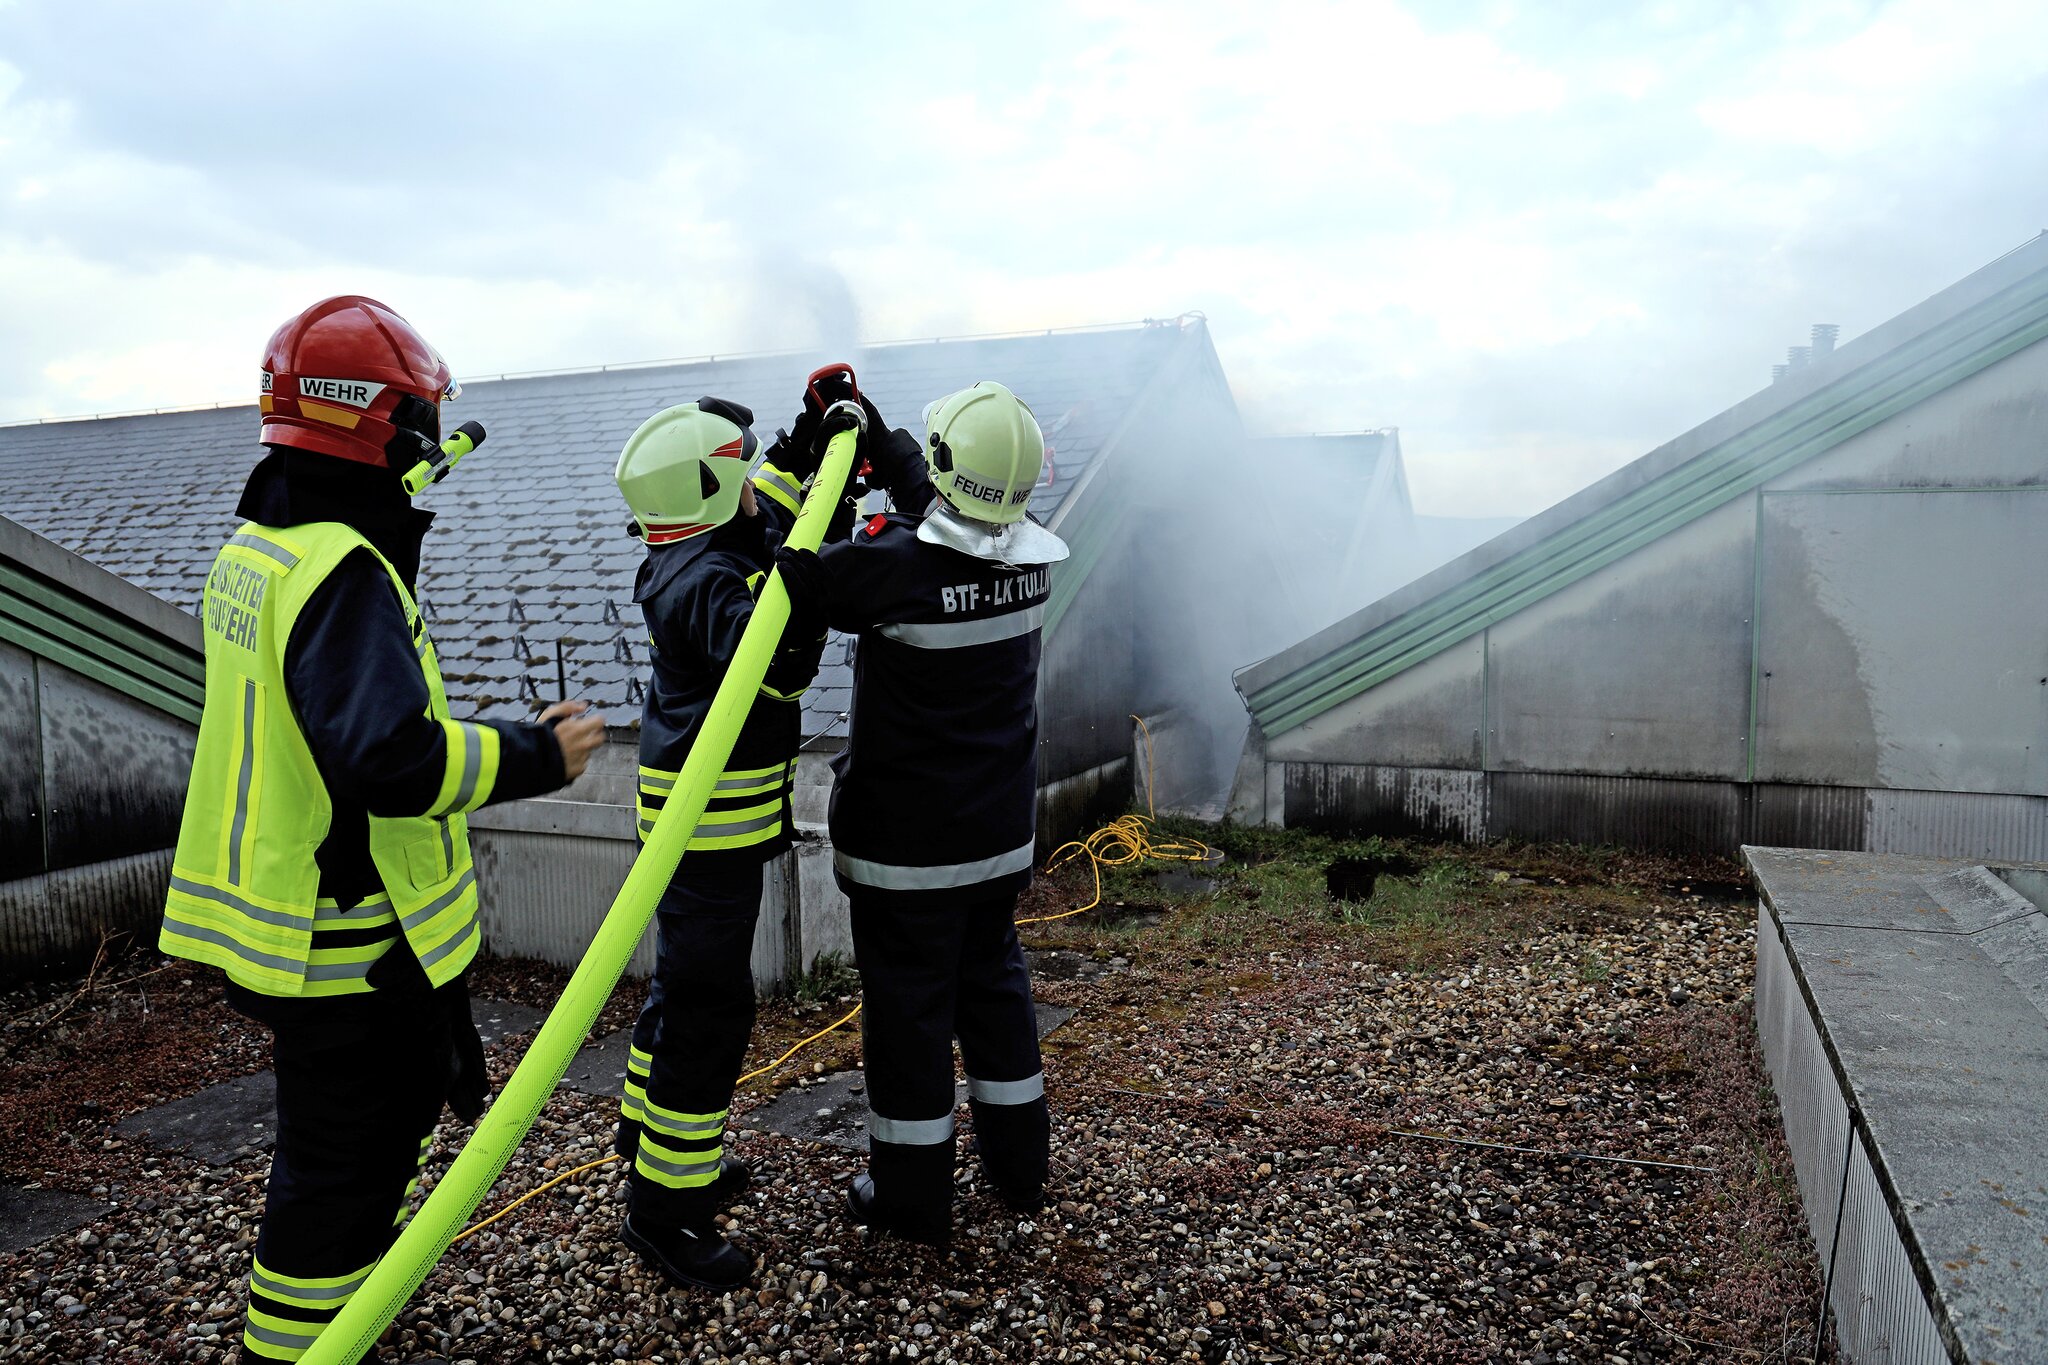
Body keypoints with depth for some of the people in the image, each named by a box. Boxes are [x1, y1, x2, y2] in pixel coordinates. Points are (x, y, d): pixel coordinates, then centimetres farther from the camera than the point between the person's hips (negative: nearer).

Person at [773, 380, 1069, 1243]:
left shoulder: (899, 565, -25)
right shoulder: (1031, 554, -5)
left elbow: (795, 582, -13)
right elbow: (935, 506, 13)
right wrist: (872, 435, 15)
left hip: (907, 839, -6)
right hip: (1001, 828, 6)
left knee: (908, 1000, 8)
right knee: (993, 979, 21)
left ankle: (913, 1195, 23)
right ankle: (1018, 1163, 36)